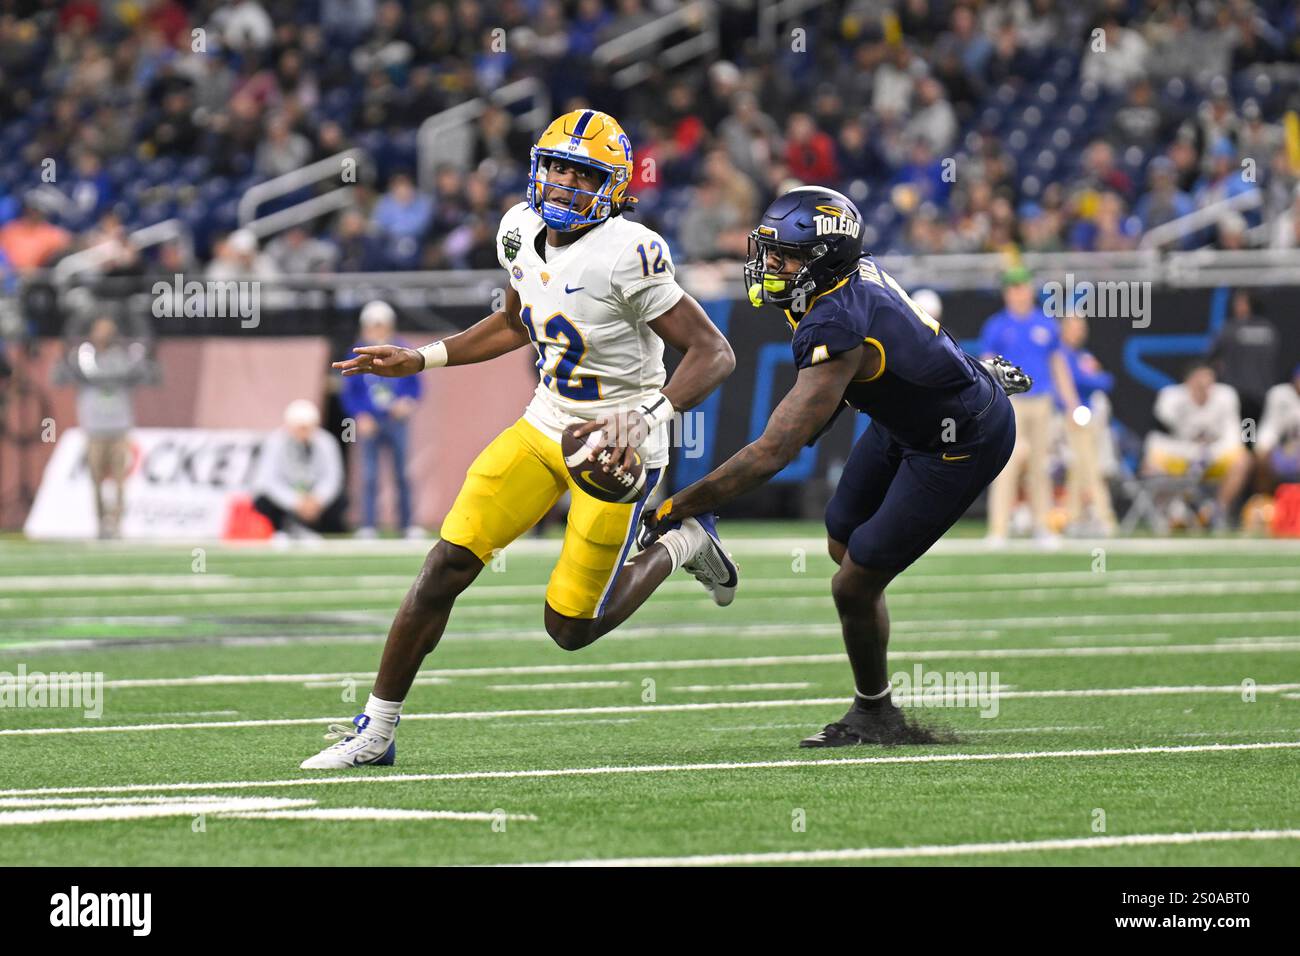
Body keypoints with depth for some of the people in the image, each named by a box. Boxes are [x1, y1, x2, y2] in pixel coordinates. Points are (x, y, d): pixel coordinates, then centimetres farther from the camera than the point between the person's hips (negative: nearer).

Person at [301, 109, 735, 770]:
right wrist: (421, 361, 16)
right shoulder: (523, 230, 0)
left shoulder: (627, 255, -23)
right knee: (448, 564, -8)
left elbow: (714, 352, -23)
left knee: (571, 628, -2)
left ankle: (681, 545, 24)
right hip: (545, 426, 6)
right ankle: (375, 733, 0)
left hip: (615, 448, -6)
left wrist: (646, 418, -35)